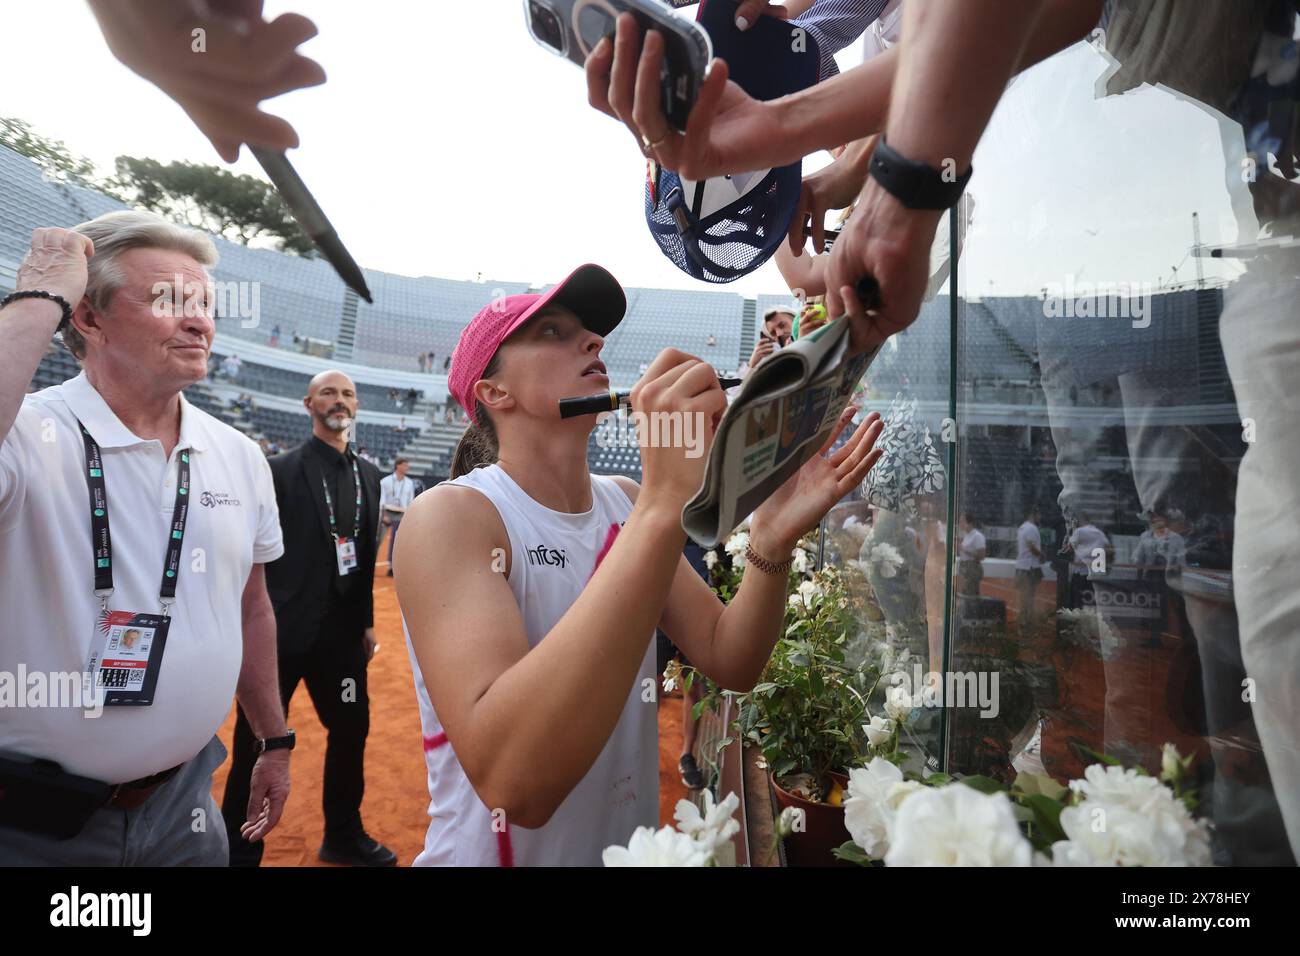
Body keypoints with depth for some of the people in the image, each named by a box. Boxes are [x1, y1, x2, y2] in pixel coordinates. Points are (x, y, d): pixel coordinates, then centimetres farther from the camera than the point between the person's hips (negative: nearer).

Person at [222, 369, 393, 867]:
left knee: (351, 731, 16)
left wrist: (366, 620, 11)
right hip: (282, 632, -5)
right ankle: (240, 851, 27)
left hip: (343, 633, 5)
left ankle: (343, 836, 36)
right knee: (258, 745, 7)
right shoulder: (279, 470, -7)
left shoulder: (369, 473, 8)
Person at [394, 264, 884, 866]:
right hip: (496, 853, -5)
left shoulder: (628, 504, -3)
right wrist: (666, 507, -41)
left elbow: (730, 662, -6)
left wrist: (773, 539, -25)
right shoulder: (449, 516, -22)